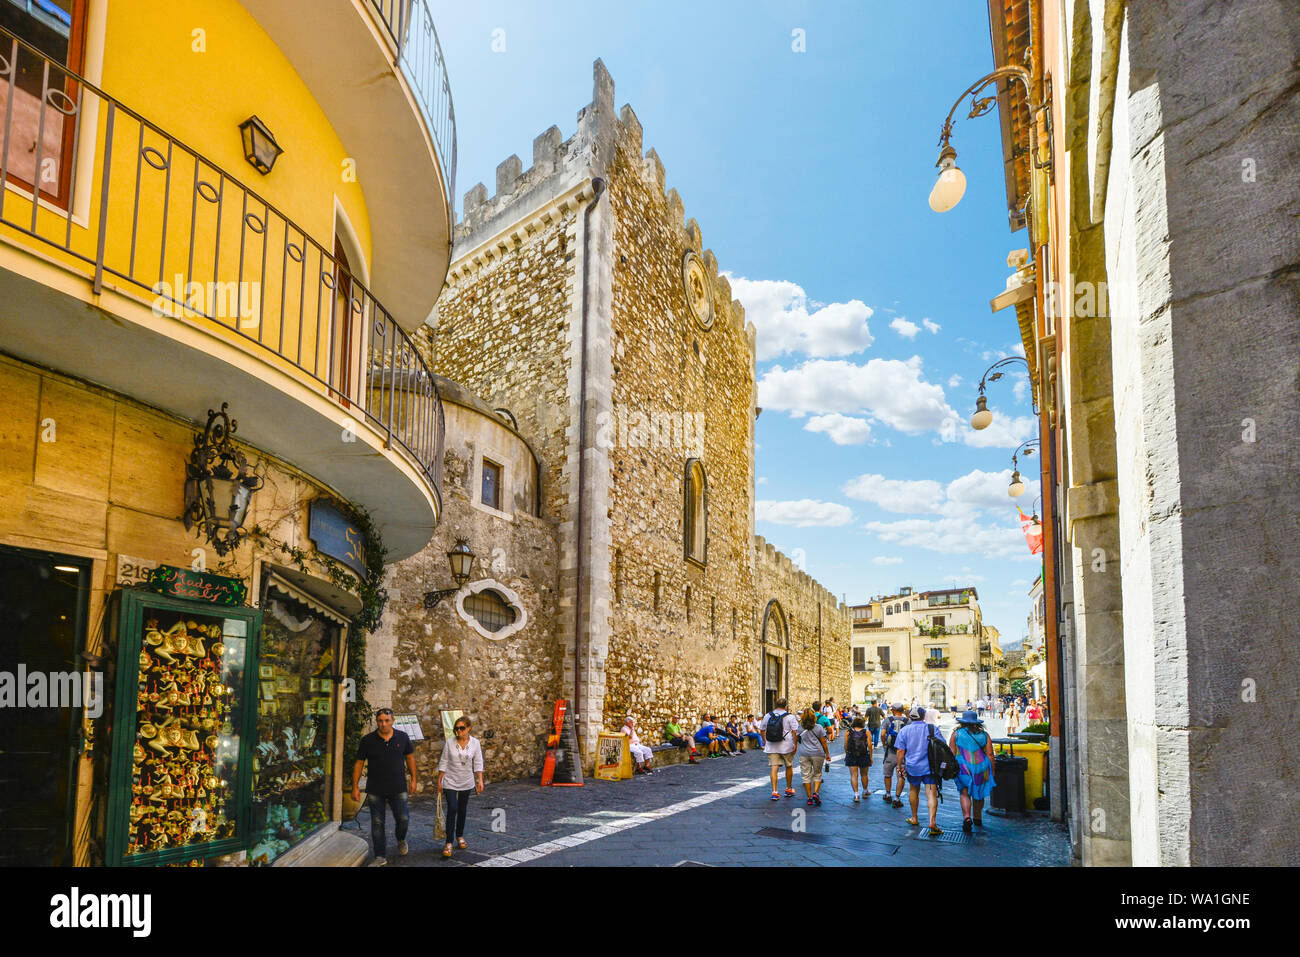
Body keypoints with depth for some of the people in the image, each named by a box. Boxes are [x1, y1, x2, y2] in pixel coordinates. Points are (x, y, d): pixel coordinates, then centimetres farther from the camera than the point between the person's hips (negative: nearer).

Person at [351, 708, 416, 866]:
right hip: (375, 790, -1)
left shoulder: (402, 737, -1)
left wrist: (413, 779, 10)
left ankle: (401, 840, 33)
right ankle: (380, 857, 14)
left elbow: (410, 757, 11)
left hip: (398, 788, 1)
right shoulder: (367, 740, -5)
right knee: (377, 823, 3)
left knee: (403, 819, 1)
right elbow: (359, 764, 1)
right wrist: (355, 787, -1)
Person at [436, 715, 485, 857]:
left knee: (462, 810, 13)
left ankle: (460, 836, 33)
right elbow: (443, 763, -2)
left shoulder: (475, 743, -4)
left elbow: (478, 763, 0)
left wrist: (480, 780, -8)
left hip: (466, 783, 2)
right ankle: (449, 843, -10)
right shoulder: (450, 743, -8)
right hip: (450, 782, -2)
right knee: (452, 809, -13)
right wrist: (439, 782, -1)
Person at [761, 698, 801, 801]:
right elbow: (795, 732, -10)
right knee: (789, 767, 17)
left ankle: (774, 792, -9)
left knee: (774, 768, -1)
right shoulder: (790, 717, -5)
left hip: (771, 747, 2)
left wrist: (765, 743, 22)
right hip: (787, 746, -2)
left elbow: (763, 731, 13)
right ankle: (789, 789, 28)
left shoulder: (767, 716, 6)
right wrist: (795, 745, -5)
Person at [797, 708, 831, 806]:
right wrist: (827, 754, 10)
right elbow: (823, 742, 1)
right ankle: (815, 793, -7)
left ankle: (809, 798, 7)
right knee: (817, 774, 12)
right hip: (817, 753, -1)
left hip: (804, 754, 1)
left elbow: (797, 740, 9)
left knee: (806, 776, 6)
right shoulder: (819, 727, -3)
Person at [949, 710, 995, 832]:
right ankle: (977, 818, 31)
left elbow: (951, 753, -2)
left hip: (963, 767, -2)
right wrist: (992, 771, 7)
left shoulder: (956, 734, 1)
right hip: (981, 767, 2)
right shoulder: (984, 735, 4)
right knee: (979, 793, 18)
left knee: (965, 793, 1)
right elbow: (990, 754, 1)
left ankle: (967, 817, -20)